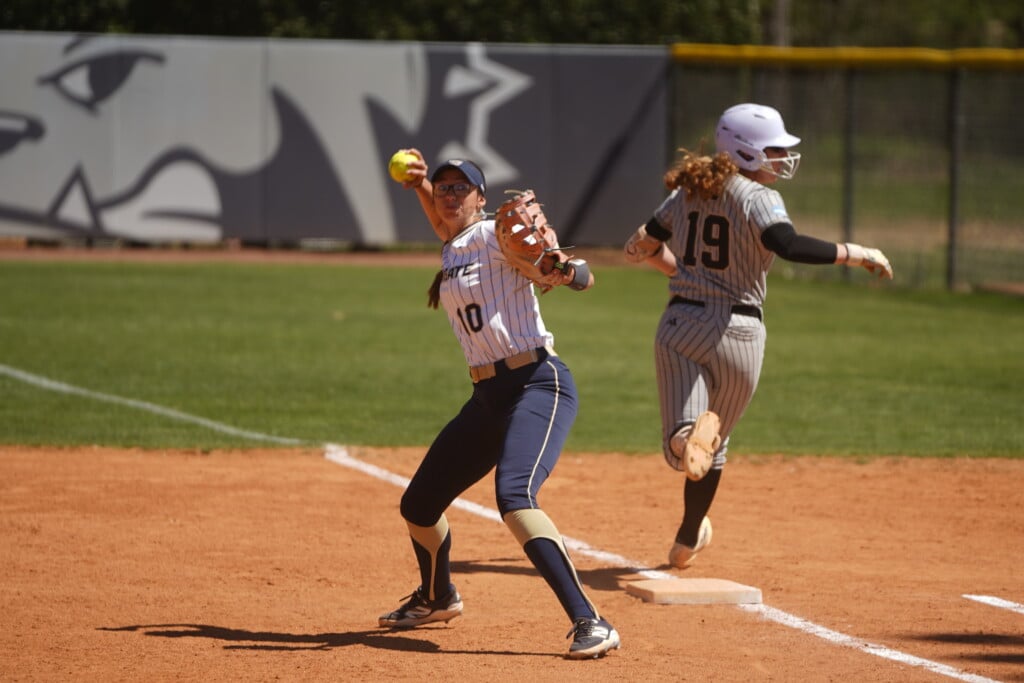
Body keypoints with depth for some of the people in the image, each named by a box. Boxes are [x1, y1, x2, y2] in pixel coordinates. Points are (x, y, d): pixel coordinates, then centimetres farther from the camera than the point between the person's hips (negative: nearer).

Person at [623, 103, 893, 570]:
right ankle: (687, 542, 21)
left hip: (678, 324, 4)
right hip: (736, 331, -4)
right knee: (715, 445, 18)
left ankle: (687, 435, -40)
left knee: (684, 448, -5)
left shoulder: (686, 193, 10)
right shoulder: (757, 198, -9)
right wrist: (856, 254, -23)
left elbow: (643, 247, 17)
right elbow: (789, 246, -28)